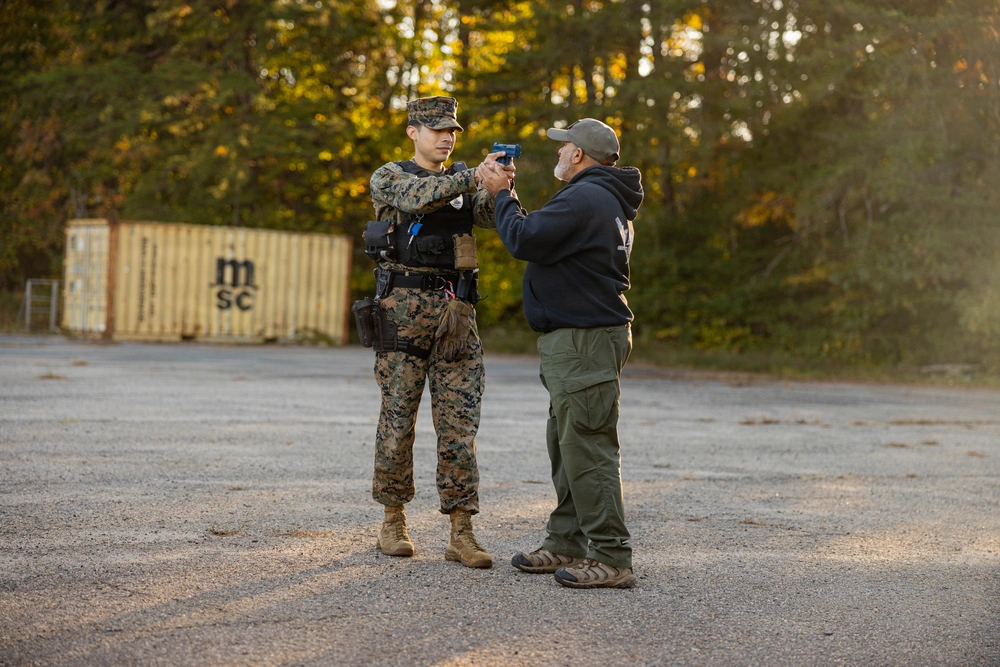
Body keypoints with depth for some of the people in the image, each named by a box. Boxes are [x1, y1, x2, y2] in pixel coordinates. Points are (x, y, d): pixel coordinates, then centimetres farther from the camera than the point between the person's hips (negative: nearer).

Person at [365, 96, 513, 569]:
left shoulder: (463, 183, 16)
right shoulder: (389, 177, 3)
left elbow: (495, 216, -2)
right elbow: (420, 194, -19)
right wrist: (474, 177, -30)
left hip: (456, 311, 4)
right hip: (404, 304, -4)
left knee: (459, 422, -1)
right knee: (398, 416, 1)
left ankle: (461, 533, -1)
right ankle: (393, 522, 13)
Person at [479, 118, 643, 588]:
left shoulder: (585, 198, -16)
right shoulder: (608, 199, 20)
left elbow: (524, 240, -18)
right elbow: (547, 236, 21)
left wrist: (502, 195, -2)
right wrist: (507, 195, 18)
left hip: (585, 339, -12)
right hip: (577, 340, 12)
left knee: (587, 448, -11)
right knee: (565, 443, 16)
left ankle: (611, 559, -10)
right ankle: (566, 544, 23)